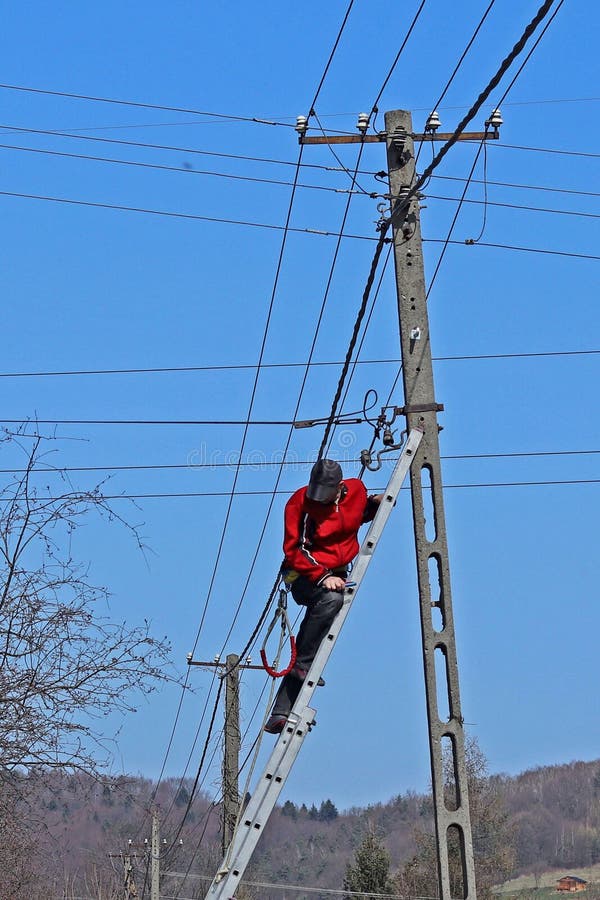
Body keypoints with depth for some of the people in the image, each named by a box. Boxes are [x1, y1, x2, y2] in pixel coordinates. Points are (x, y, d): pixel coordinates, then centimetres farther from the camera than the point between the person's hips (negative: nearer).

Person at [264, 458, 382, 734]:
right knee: (331, 599, -38)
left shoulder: (356, 490, -3)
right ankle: (303, 664, -22)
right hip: (303, 574, -5)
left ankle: (280, 715, 4)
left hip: (335, 575, 5)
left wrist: (374, 504, -1)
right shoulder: (299, 502, -17)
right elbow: (293, 550, -17)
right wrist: (322, 577, -27)